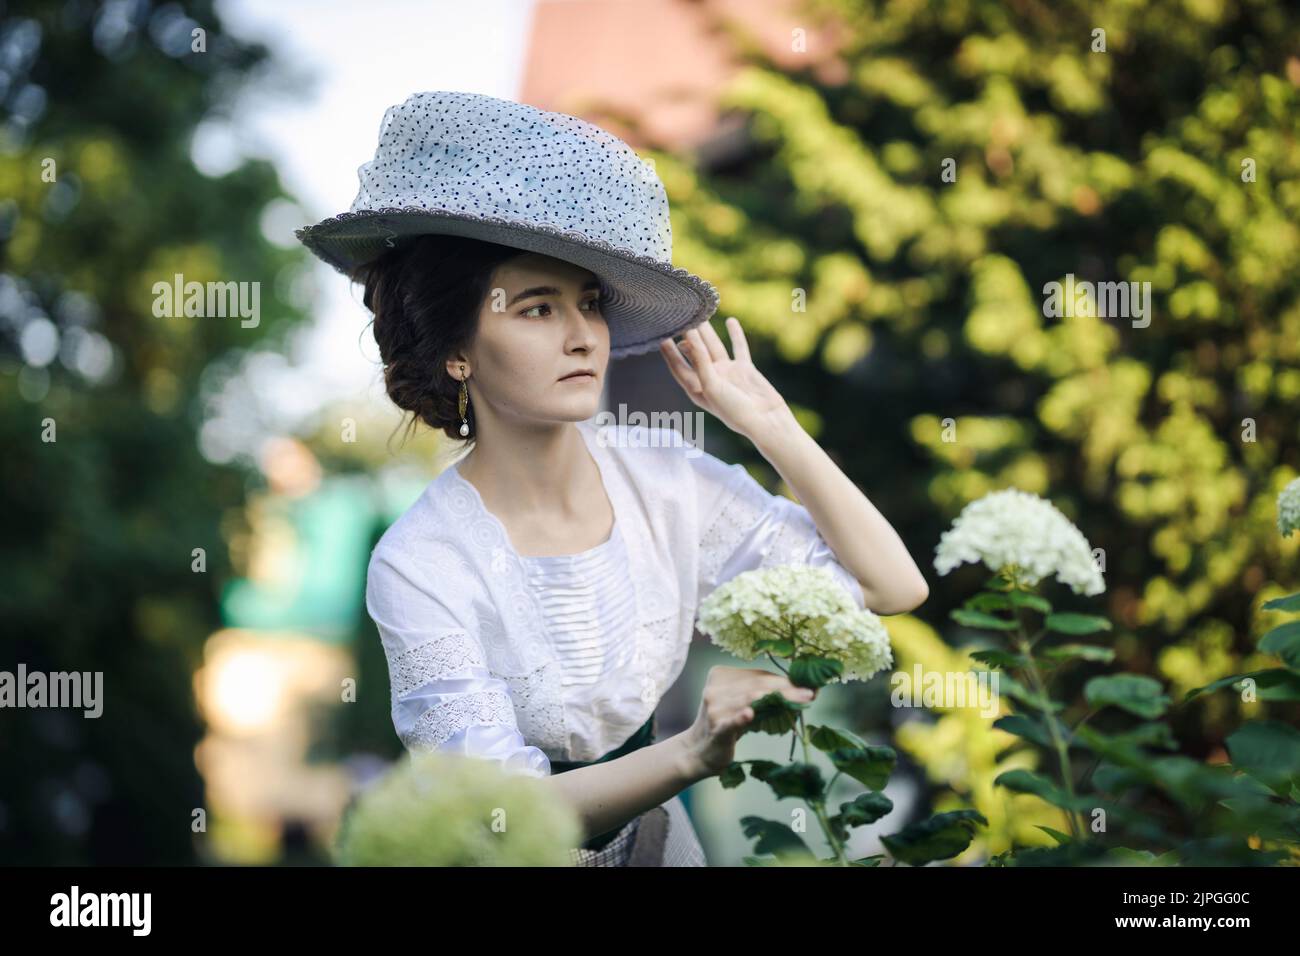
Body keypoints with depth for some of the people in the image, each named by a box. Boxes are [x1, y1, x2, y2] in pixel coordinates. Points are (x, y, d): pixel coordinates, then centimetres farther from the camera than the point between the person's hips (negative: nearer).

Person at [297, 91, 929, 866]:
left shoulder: (661, 478, -4)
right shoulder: (420, 565, -16)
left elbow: (893, 587, -3)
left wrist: (772, 428, -8)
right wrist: (691, 754, -33)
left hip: (657, 833, 4)